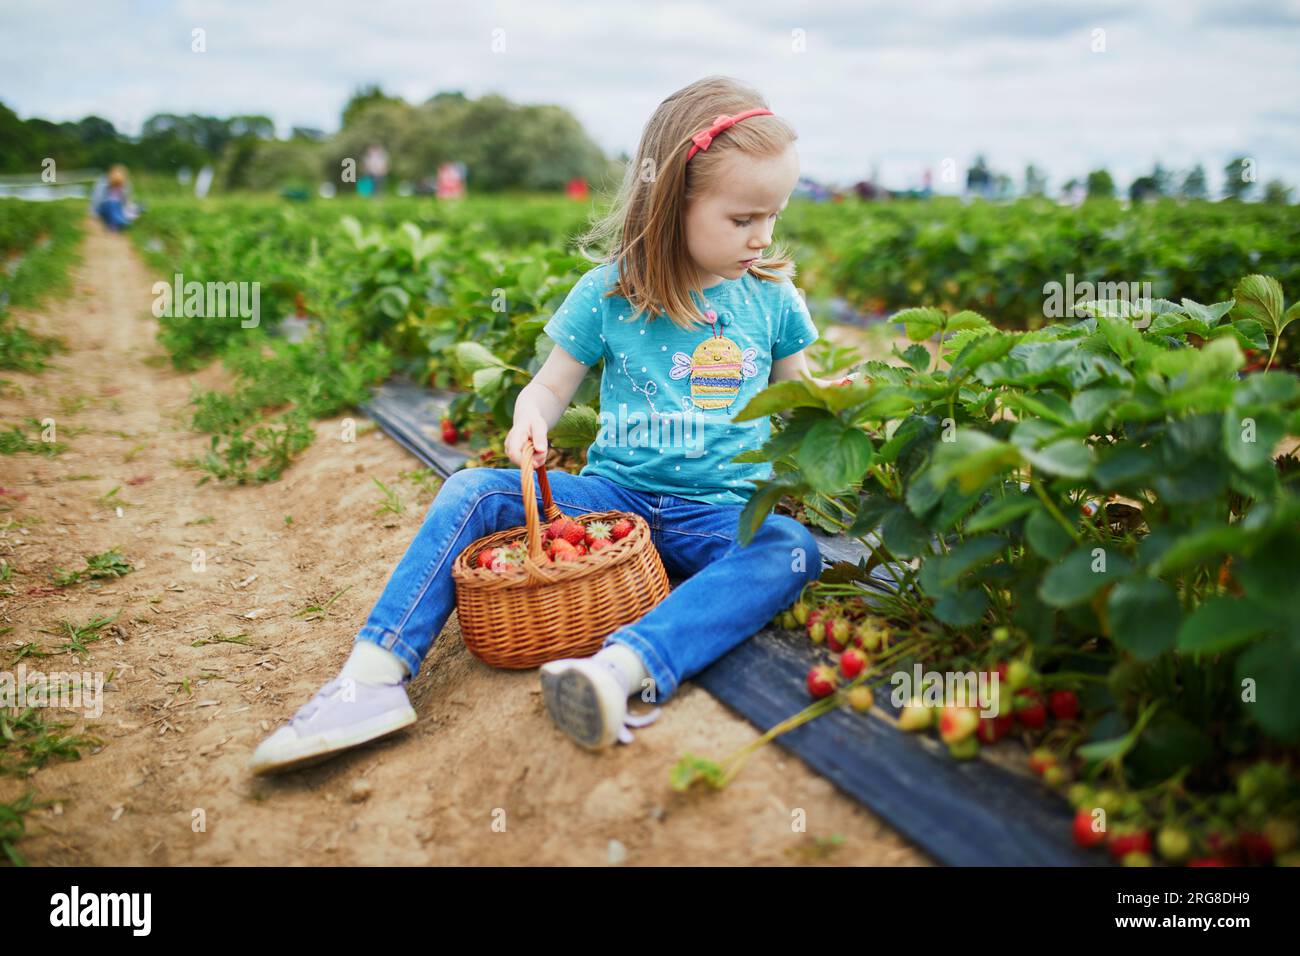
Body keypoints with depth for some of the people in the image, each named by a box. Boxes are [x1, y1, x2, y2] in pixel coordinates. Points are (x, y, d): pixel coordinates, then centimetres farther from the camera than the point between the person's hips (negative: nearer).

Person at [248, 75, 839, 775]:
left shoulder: (772, 297, 5)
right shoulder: (608, 293, -1)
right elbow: (551, 384, 7)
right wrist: (529, 422, -16)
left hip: (723, 513, 0)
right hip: (614, 495, 1)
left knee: (793, 551, -34)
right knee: (471, 492, -18)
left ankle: (624, 667, -53)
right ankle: (375, 674, -26)